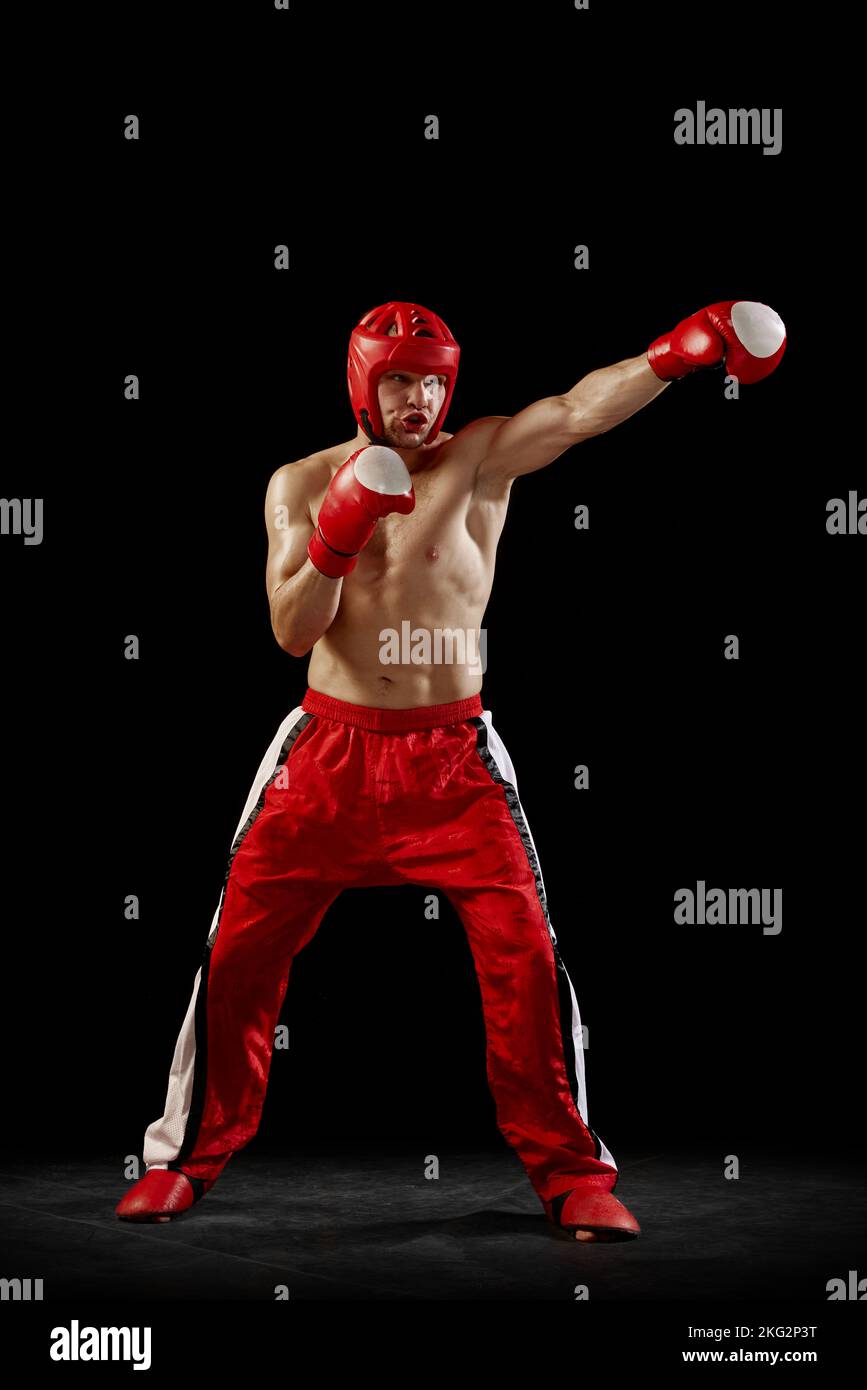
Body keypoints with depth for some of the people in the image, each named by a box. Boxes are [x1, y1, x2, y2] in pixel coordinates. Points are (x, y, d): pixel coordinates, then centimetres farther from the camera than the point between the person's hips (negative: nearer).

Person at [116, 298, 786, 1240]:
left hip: (451, 753, -1)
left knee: (525, 954, -6)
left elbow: (578, 413, -20)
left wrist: (683, 350, -36)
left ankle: (570, 1170, 11)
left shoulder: (478, 460, -2)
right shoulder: (301, 484, 4)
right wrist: (337, 535, -19)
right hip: (329, 751, 1)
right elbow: (294, 633, -4)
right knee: (239, 950, 3)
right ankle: (189, 1156, 21)